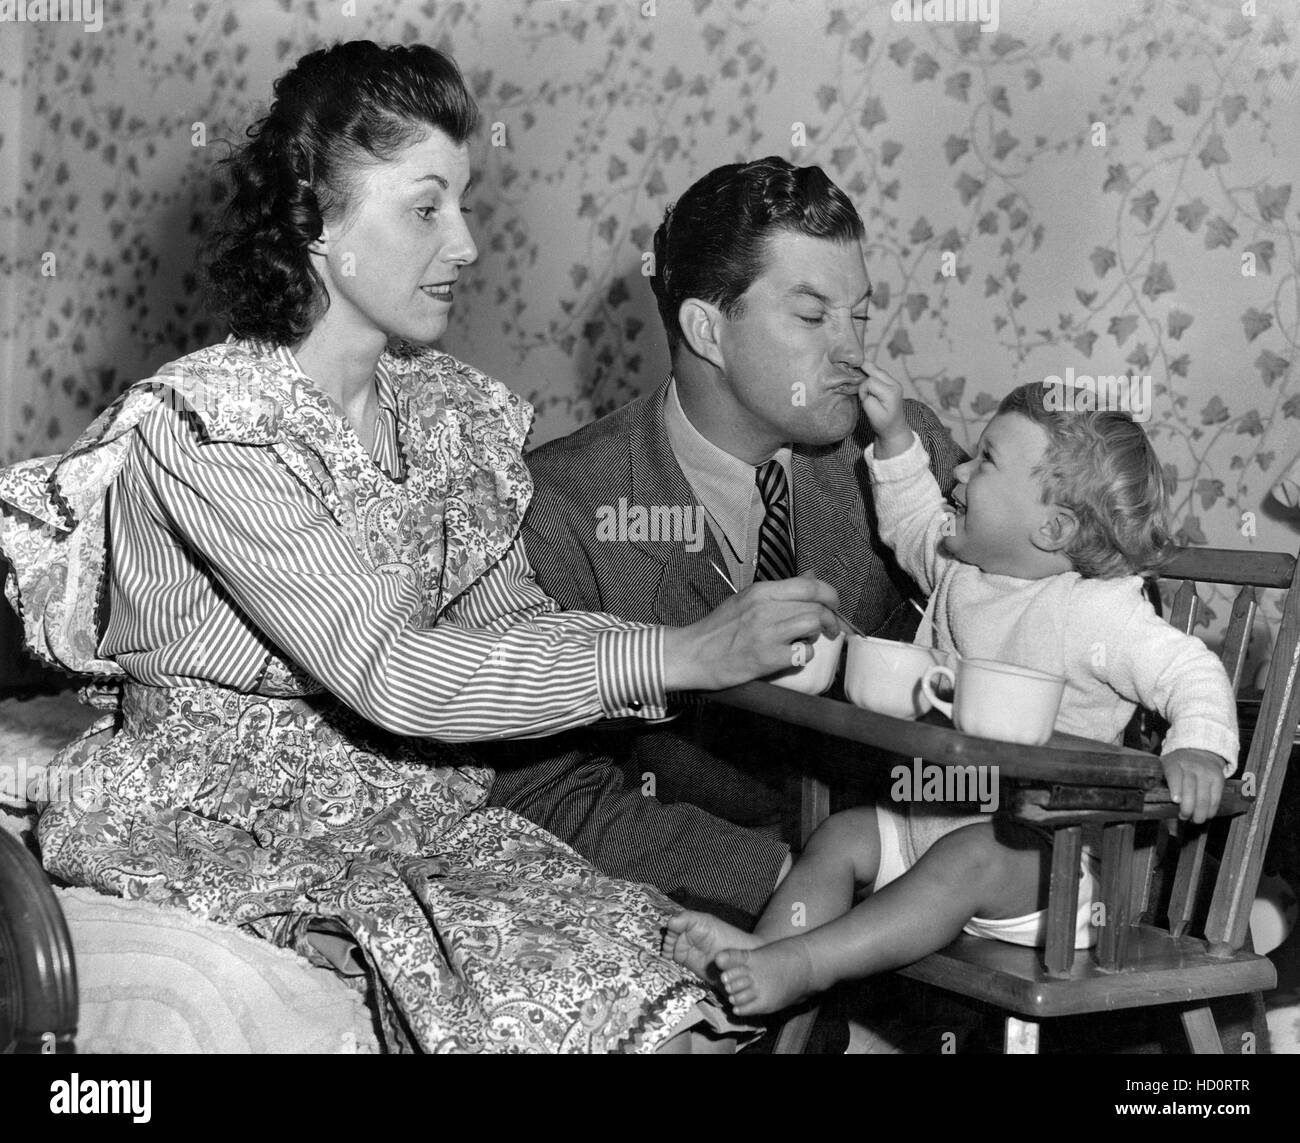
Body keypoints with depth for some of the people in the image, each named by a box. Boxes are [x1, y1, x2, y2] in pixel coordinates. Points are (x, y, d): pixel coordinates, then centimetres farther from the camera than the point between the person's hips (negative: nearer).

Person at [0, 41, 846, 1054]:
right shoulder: (201, 430, -19)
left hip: (416, 810, 6)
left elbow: (503, 618, 1)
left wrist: (733, 645, -15)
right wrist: (679, 654, -27)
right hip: (216, 839, -5)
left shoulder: (453, 409, 4)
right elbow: (390, 675, -26)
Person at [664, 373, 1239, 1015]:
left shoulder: (1097, 611, -17)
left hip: (1039, 846, -8)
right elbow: (915, 526, 28)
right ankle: (764, 946, -23)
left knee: (967, 860, -34)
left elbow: (1191, 671, -19)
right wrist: (894, 437, 18)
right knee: (845, 834, -10)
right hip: (931, 816, 8)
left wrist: (1199, 747, -39)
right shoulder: (961, 569, 6)